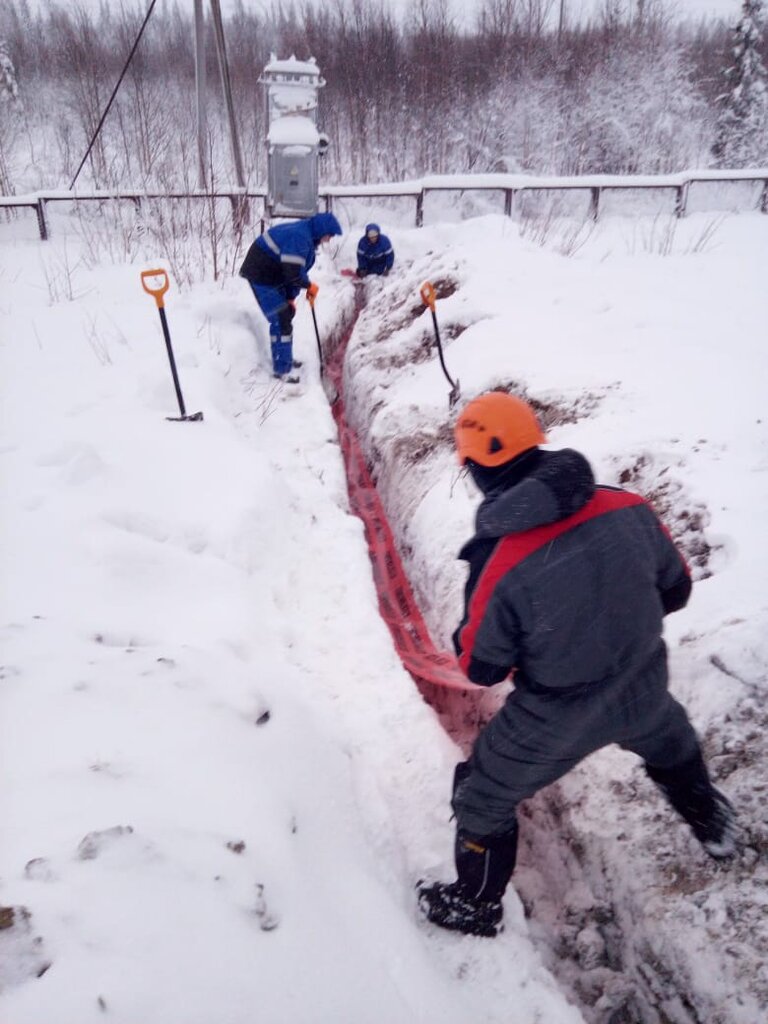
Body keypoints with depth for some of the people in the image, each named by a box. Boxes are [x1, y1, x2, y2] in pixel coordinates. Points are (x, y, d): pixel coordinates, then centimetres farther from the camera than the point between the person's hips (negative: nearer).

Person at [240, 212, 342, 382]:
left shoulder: (306, 236, 8)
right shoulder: (300, 238, -25)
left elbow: (295, 269, 12)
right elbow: (294, 273, -29)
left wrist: (290, 297, 9)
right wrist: (309, 286, -11)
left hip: (272, 276, 10)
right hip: (262, 277, -10)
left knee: (287, 313, 19)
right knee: (281, 321, -10)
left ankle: (284, 358, 33)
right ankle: (281, 369, -3)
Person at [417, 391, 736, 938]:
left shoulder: (501, 564, -31)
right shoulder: (629, 509, -19)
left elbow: (481, 668, -16)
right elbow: (675, 590, -1)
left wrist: (467, 635, 4)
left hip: (555, 721, -4)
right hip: (643, 692, 5)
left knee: (485, 795, 22)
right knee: (671, 743, 39)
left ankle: (476, 903, 43)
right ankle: (713, 823, 64)